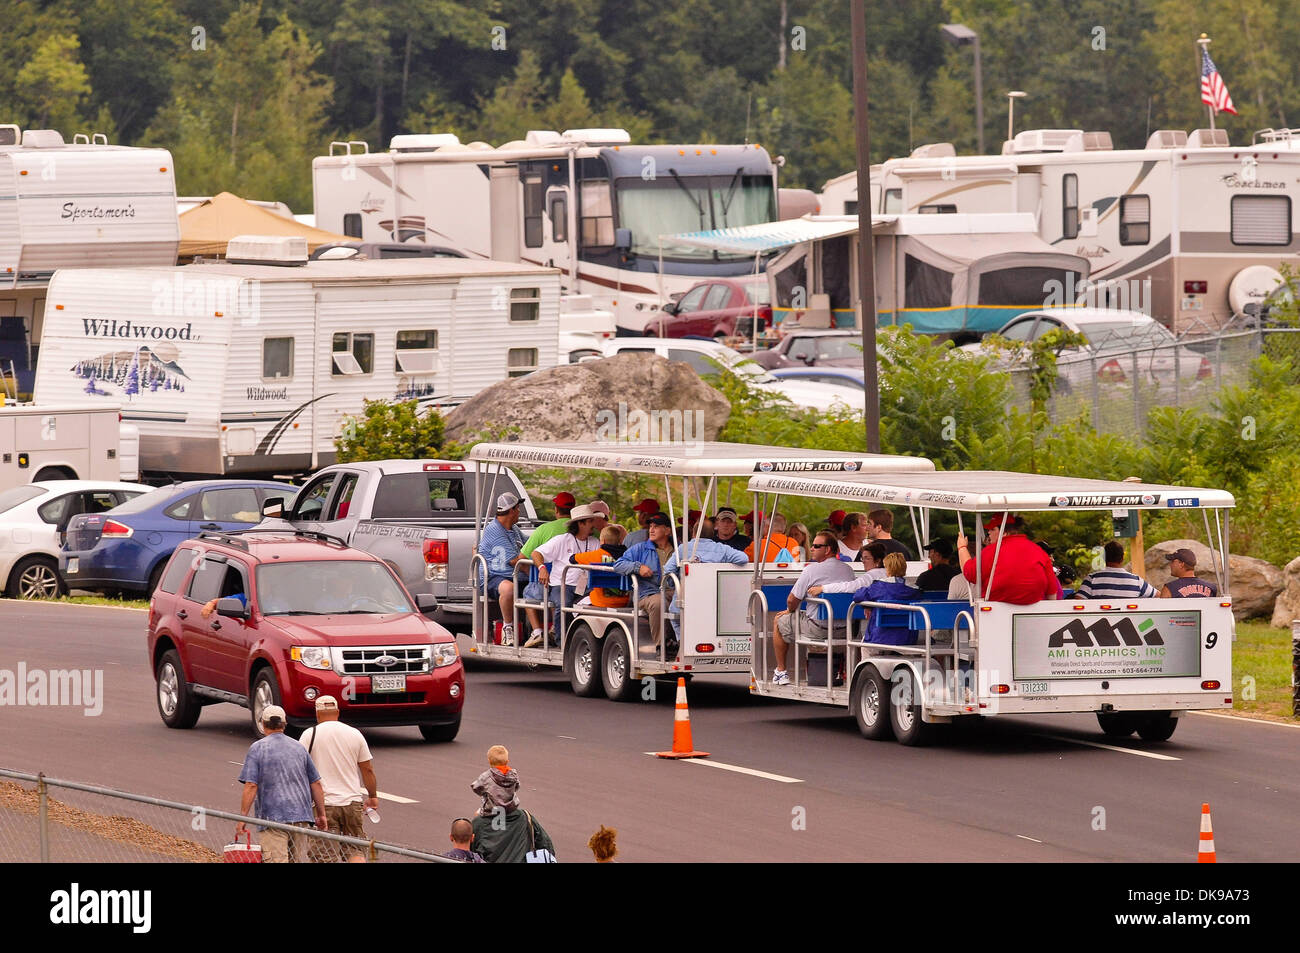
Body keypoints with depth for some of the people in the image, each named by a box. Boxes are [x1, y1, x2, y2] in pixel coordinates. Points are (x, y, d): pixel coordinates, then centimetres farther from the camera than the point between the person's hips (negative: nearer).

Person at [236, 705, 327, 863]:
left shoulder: (257, 748, -4)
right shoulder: (299, 748, 11)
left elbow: (251, 786, -12)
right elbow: (316, 784, 13)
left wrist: (242, 818, -9)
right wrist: (321, 815, 21)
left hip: (272, 816, -5)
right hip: (300, 817, 5)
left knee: (275, 860, -11)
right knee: (292, 860, 15)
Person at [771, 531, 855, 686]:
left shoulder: (812, 570, -15)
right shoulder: (848, 569, 5)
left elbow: (792, 600, -12)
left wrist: (790, 610, 13)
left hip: (819, 629, -7)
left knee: (780, 620, 18)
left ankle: (781, 671, 22)